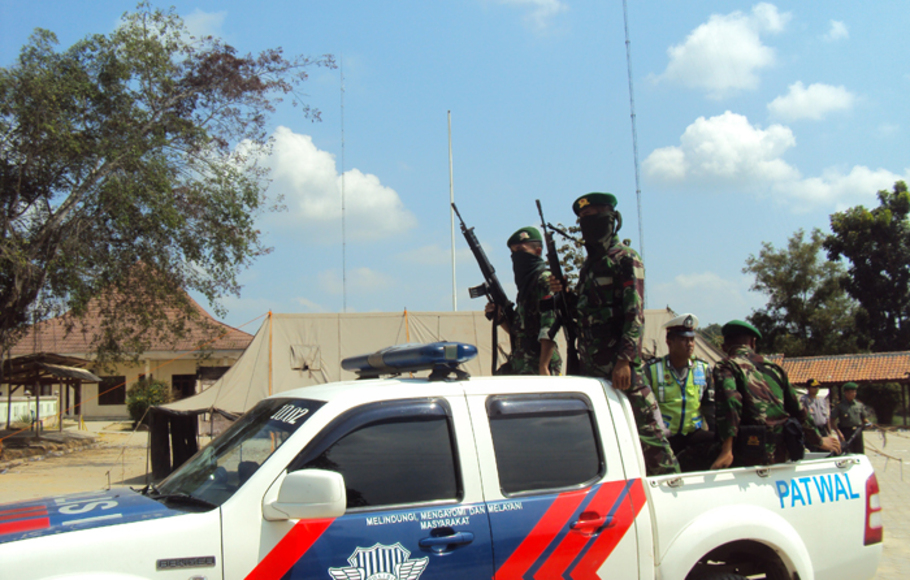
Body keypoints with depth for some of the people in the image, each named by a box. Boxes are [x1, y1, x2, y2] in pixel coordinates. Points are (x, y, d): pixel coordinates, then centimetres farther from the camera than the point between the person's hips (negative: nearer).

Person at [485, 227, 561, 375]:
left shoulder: (545, 279, -8)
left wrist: (543, 368, -22)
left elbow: (550, 328, -17)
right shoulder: (526, 283, 19)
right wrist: (499, 317, 6)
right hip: (522, 368, 9)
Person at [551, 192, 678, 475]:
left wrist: (625, 359, -24)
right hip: (590, 363, 8)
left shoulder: (625, 259, -5)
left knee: (646, 429, -9)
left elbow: (635, 313, -15)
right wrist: (563, 293, 5)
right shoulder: (589, 264, 19)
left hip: (620, 363, -8)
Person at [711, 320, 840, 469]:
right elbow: (797, 408, 24)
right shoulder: (774, 368, 18)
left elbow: (730, 400, -18)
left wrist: (726, 449, -24)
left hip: (751, 454, -6)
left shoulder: (726, 367, 1)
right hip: (781, 455, 6)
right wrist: (818, 440, 38)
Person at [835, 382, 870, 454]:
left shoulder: (860, 405, 12)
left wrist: (867, 423, -5)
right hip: (846, 433, -4)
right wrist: (838, 432, -14)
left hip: (858, 432, 4)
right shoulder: (840, 406, -2)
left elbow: (864, 418, 18)